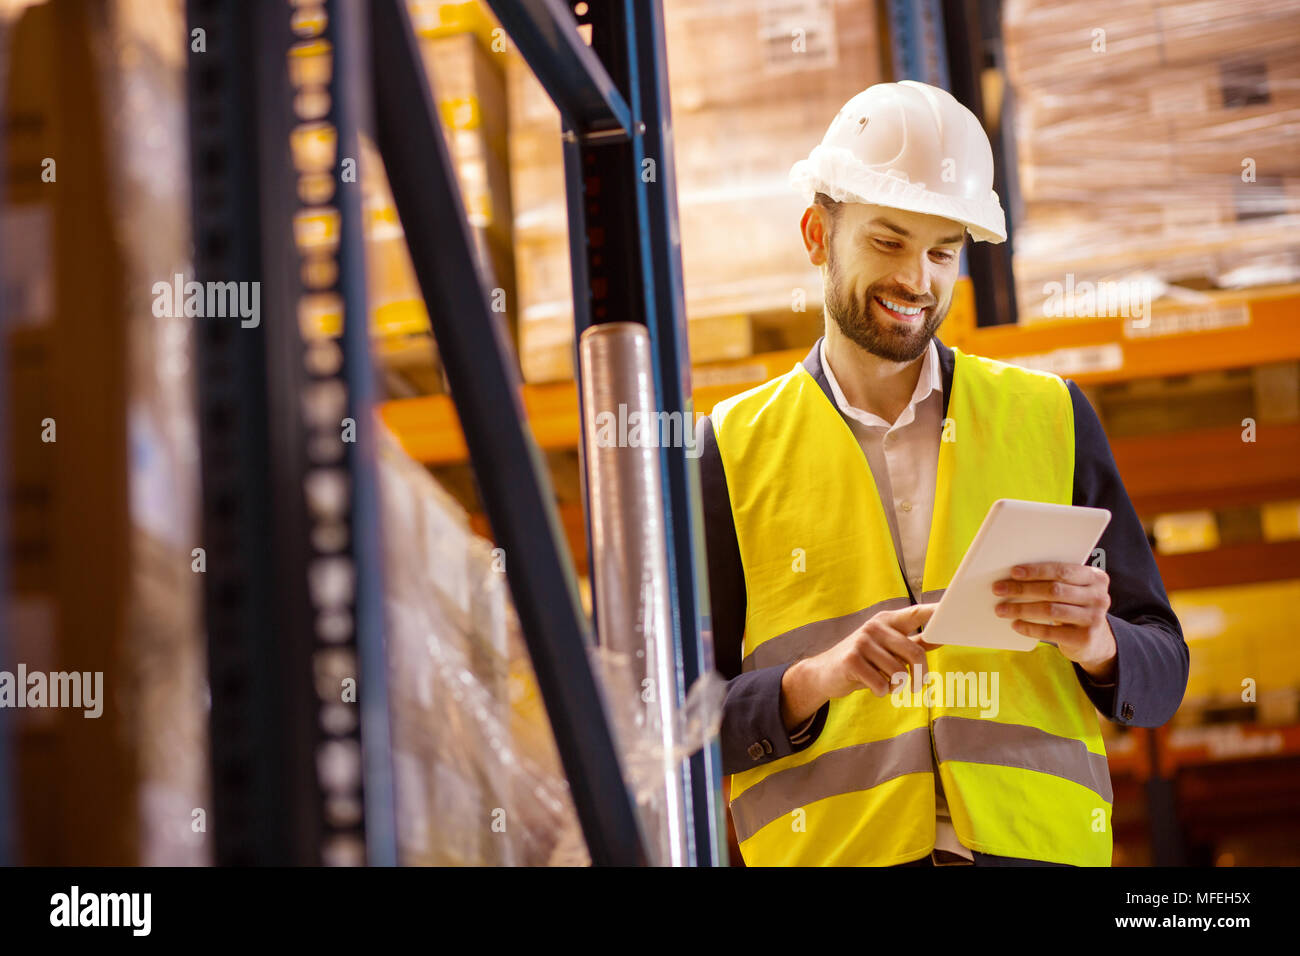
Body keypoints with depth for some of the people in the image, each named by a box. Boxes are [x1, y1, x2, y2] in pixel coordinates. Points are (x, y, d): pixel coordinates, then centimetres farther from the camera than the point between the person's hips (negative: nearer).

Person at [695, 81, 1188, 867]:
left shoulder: (1052, 418, 14)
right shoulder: (733, 450, 9)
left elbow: (1161, 680, 15)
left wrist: (1096, 644, -6)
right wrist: (814, 681, -12)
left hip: (1041, 844, 1)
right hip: (833, 846, -1)